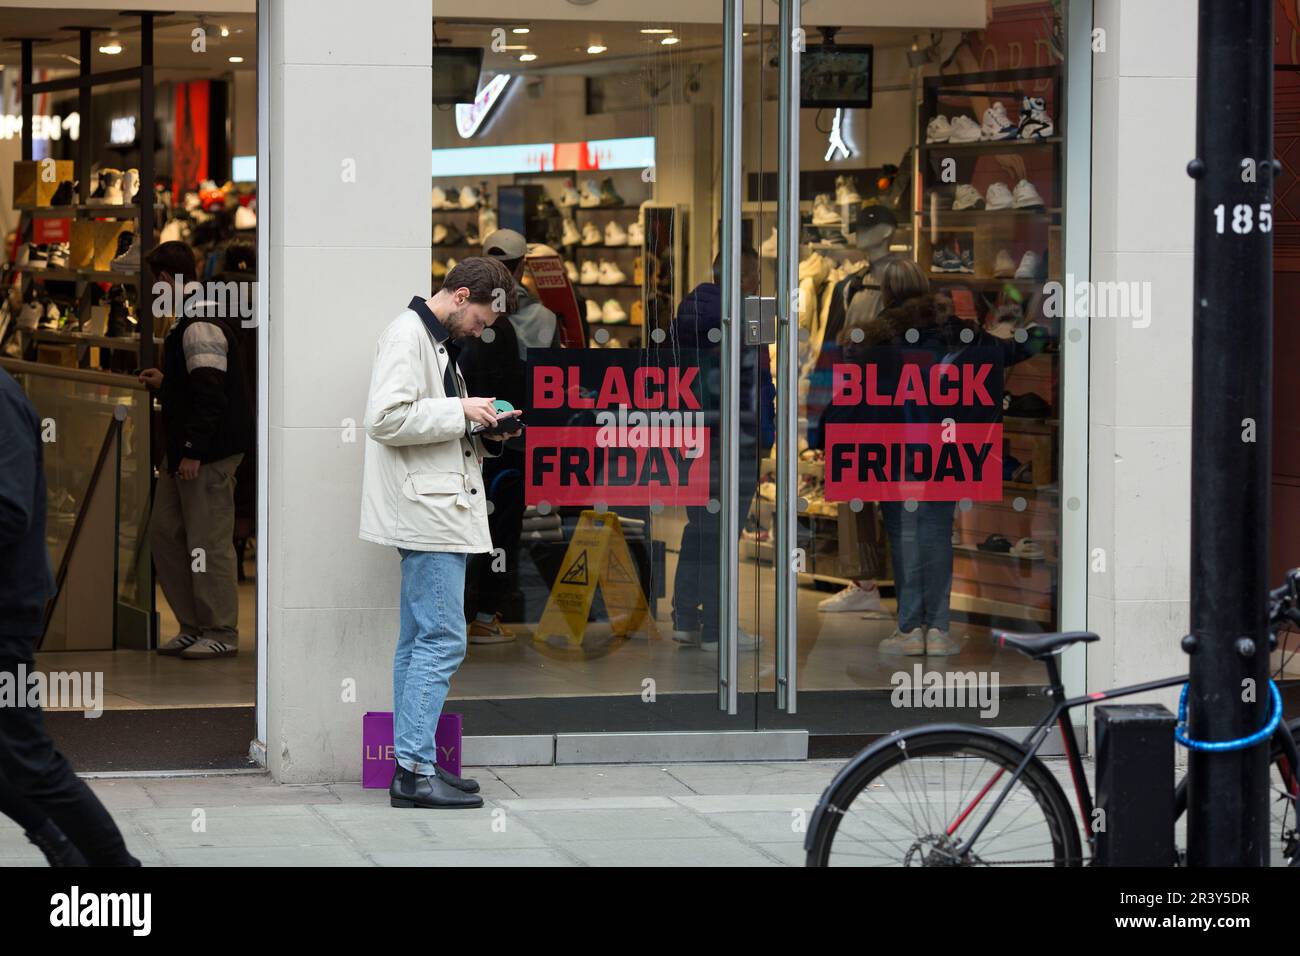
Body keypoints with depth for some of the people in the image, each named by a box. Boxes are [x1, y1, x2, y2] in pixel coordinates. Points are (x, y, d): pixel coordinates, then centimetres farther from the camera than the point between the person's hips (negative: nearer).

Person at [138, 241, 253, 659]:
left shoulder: (201, 328, -17)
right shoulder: (185, 325, 16)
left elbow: (209, 394, -22)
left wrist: (193, 451, -22)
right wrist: (165, 382, 27)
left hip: (209, 453, -11)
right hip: (184, 452, 11)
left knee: (207, 541, -6)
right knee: (165, 532, 12)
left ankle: (221, 633, 1)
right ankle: (194, 626, 18)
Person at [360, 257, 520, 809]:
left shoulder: (437, 340, 20)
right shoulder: (406, 334, -10)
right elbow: (385, 419, -21)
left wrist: (479, 429, 11)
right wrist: (459, 412, -16)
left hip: (440, 511, 11)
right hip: (426, 514, -11)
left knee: (420, 643, 10)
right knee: (442, 640, -12)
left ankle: (412, 767, 13)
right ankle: (416, 770, -12)